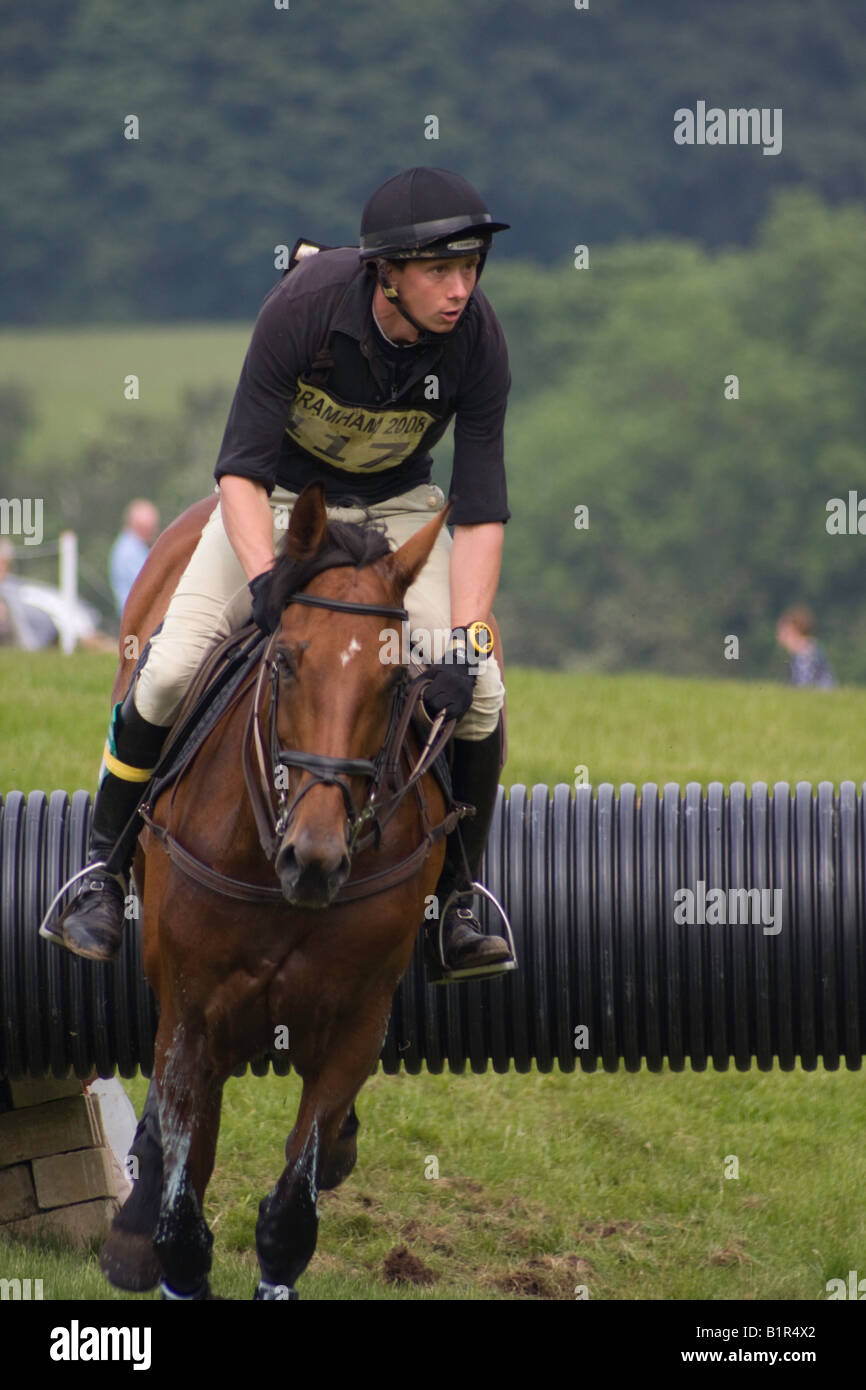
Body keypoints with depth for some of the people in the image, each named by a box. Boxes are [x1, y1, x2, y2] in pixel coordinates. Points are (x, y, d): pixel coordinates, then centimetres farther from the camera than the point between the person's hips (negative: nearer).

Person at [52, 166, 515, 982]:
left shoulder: (476, 340, -23)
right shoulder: (305, 303, -30)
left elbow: (481, 510, -19)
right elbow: (241, 466, -26)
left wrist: (465, 638, -30)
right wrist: (264, 580, -40)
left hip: (397, 507, 2)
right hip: (278, 493, -2)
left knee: (479, 694, -16)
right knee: (171, 668, -20)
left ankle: (455, 906, 2)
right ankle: (101, 871, 0)